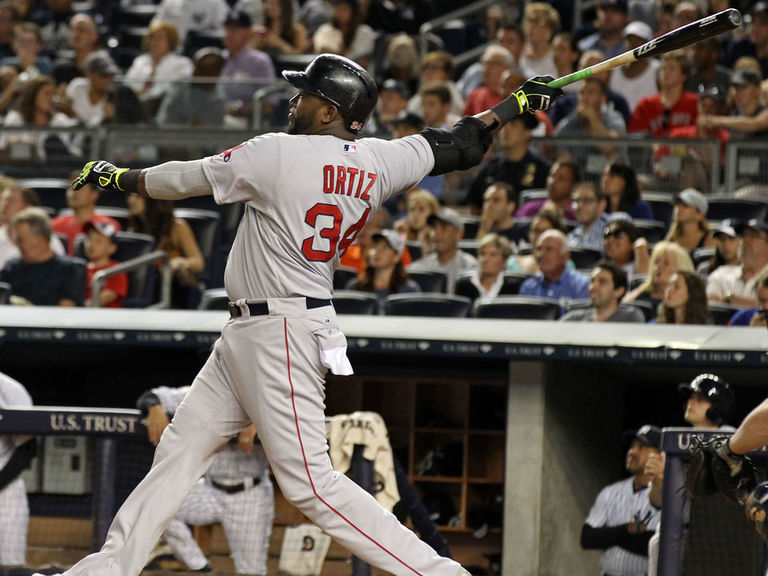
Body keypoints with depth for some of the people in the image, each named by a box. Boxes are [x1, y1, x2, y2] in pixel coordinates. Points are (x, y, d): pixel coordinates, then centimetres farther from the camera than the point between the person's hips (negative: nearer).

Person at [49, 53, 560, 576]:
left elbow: (181, 180, -3)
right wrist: (519, 102, 33)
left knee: (311, 483, -11)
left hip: (282, 333, -10)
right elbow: (460, 147, 16)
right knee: (181, 448, 11)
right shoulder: (380, 161, 4)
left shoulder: (278, 154, -15)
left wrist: (116, 176, 15)